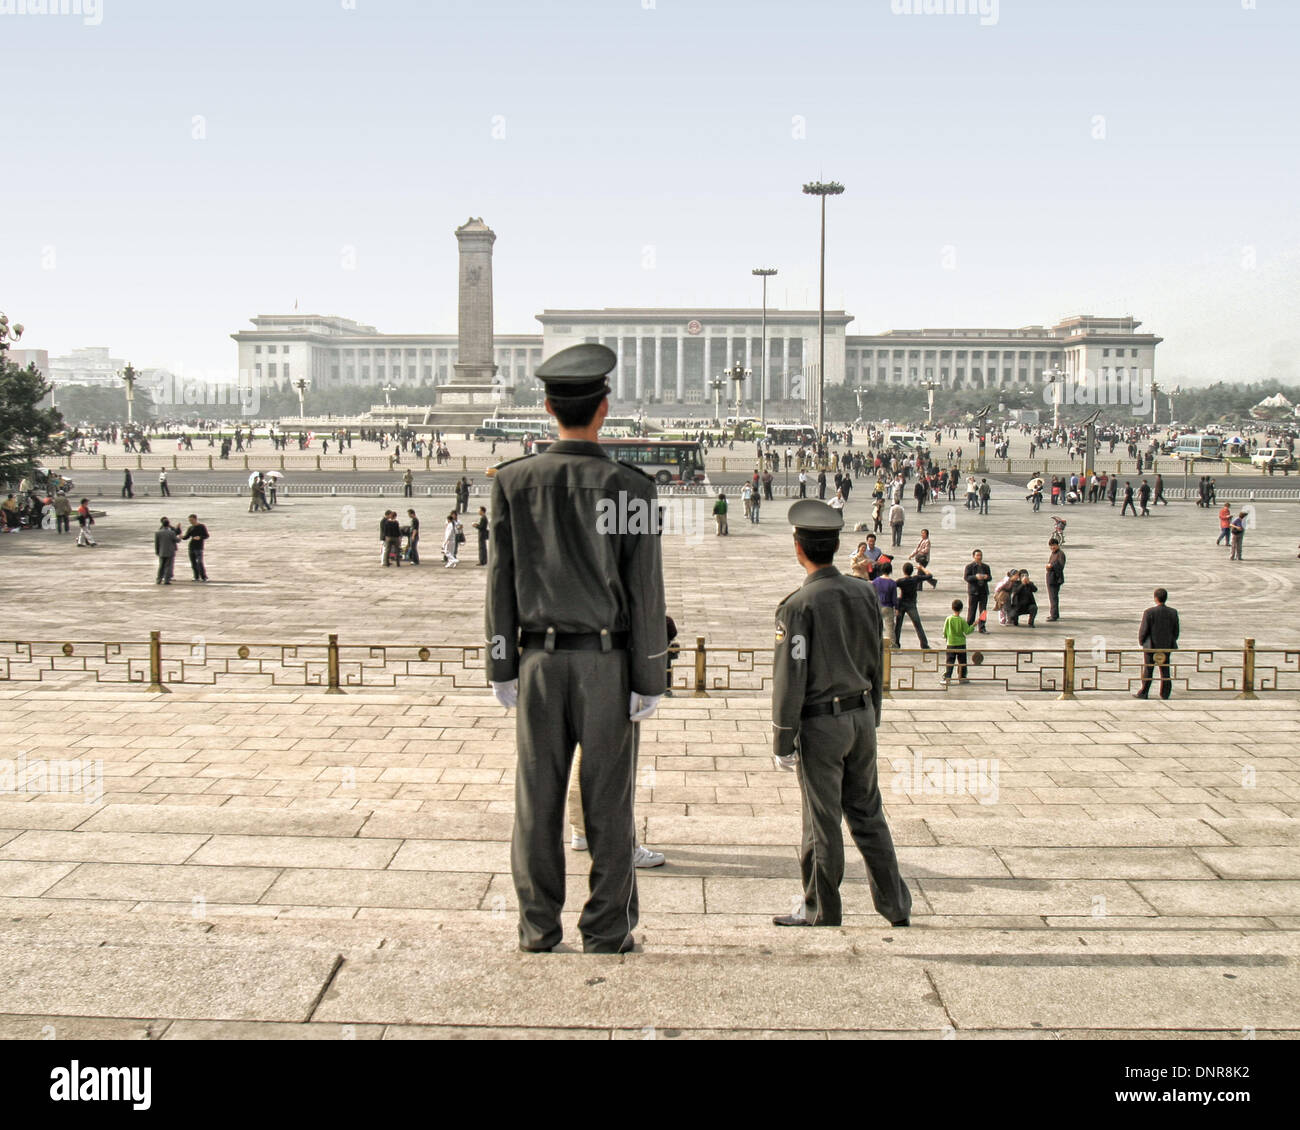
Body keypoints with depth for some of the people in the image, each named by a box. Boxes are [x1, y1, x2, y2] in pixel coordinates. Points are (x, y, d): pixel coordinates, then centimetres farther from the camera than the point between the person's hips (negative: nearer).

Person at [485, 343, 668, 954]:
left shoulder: (514, 481, -1)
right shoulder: (630, 487, -7)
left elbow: (501, 578, 2)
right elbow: (645, 592, -7)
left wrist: (502, 667, 8)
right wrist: (648, 681, -1)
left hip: (539, 658, 2)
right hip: (607, 661, -2)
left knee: (538, 797, 8)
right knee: (608, 800, 6)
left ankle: (538, 927, 16)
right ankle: (606, 929, 12)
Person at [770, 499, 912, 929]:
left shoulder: (798, 604, -15)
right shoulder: (863, 593, 4)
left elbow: (790, 677, -15)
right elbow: (876, 663, 11)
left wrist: (782, 742, -8)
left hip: (820, 723, -6)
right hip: (860, 716, 6)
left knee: (822, 822, 4)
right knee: (867, 813, 15)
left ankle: (822, 911, 15)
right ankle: (895, 905, 19)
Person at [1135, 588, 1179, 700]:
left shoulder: (1149, 612, -15)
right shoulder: (1173, 613, -4)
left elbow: (1143, 630, -11)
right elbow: (1176, 631, 3)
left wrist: (1141, 641, 6)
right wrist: (1171, 643, 17)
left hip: (1151, 646, -3)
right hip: (1166, 646, 3)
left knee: (1147, 670, 5)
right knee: (1165, 670, 11)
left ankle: (1143, 693, 10)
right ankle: (1165, 694, 14)